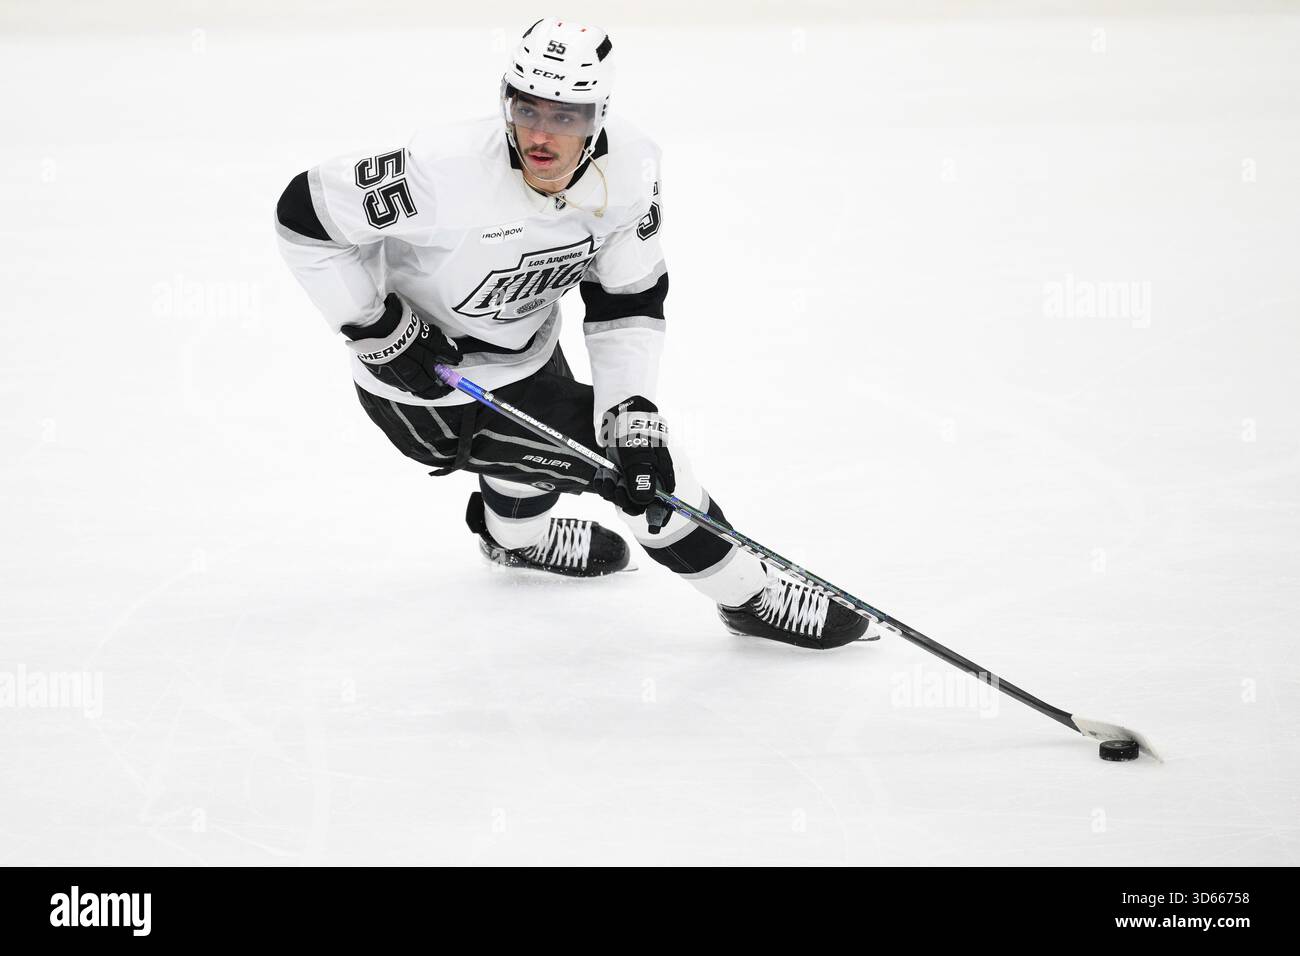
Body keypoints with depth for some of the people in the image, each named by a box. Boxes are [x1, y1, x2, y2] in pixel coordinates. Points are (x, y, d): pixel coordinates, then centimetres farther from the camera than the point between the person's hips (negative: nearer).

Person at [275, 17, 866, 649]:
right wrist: (378, 329, -24)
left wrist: (633, 412, -23)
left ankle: (513, 535, 68)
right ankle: (748, 595, 10)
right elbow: (306, 215, -26)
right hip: (425, 375, -7)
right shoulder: (448, 171, -36)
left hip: (520, 344, 7)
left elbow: (628, 305, -11)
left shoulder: (631, 167, -18)